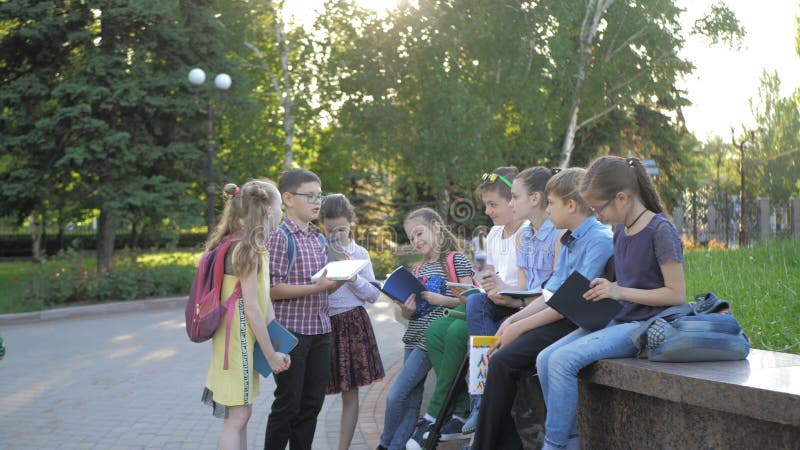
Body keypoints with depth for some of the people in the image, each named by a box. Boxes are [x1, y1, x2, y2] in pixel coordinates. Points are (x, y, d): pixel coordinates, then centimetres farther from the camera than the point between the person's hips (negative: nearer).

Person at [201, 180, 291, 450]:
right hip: (239, 340, -10)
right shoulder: (247, 247, -18)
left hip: (245, 340, 10)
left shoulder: (248, 245, 13)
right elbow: (251, 307, -19)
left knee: (240, 415, 15)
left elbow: (263, 299, 10)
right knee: (237, 417, -3)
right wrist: (270, 354, -13)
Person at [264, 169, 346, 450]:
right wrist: (315, 288, -22)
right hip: (291, 331, -7)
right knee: (287, 404, 0)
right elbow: (272, 289, -15)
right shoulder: (280, 237, -10)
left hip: (320, 331, 7)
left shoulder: (319, 239, 13)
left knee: (312, 404, 12)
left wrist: (340, 279, -1)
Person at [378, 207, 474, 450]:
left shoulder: (456, 260, -2)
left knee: (396, 395, -9)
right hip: (414, 338, 7)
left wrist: (441, 299, -20)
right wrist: (407, 309, -5)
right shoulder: (419, 269, 18)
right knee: (411, 399, 8)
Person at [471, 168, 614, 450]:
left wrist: (520, 327, -15)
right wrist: (513, 320, 1)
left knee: (502, 361, -19)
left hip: (576, 324, -9)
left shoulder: (600, 239, -12)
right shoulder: (569, 241, 17)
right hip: (558, 319, 9)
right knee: (496, 358, -8)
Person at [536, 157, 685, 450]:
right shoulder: (620, 231, 12)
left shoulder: (661, 231, -12)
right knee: (545, 359, -9)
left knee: (563, 360, -24)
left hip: (645, 325, -8)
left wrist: (620, 292, -17)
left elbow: (677, 294, -15)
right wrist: (603, 290, 2)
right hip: (618, 320, 9)